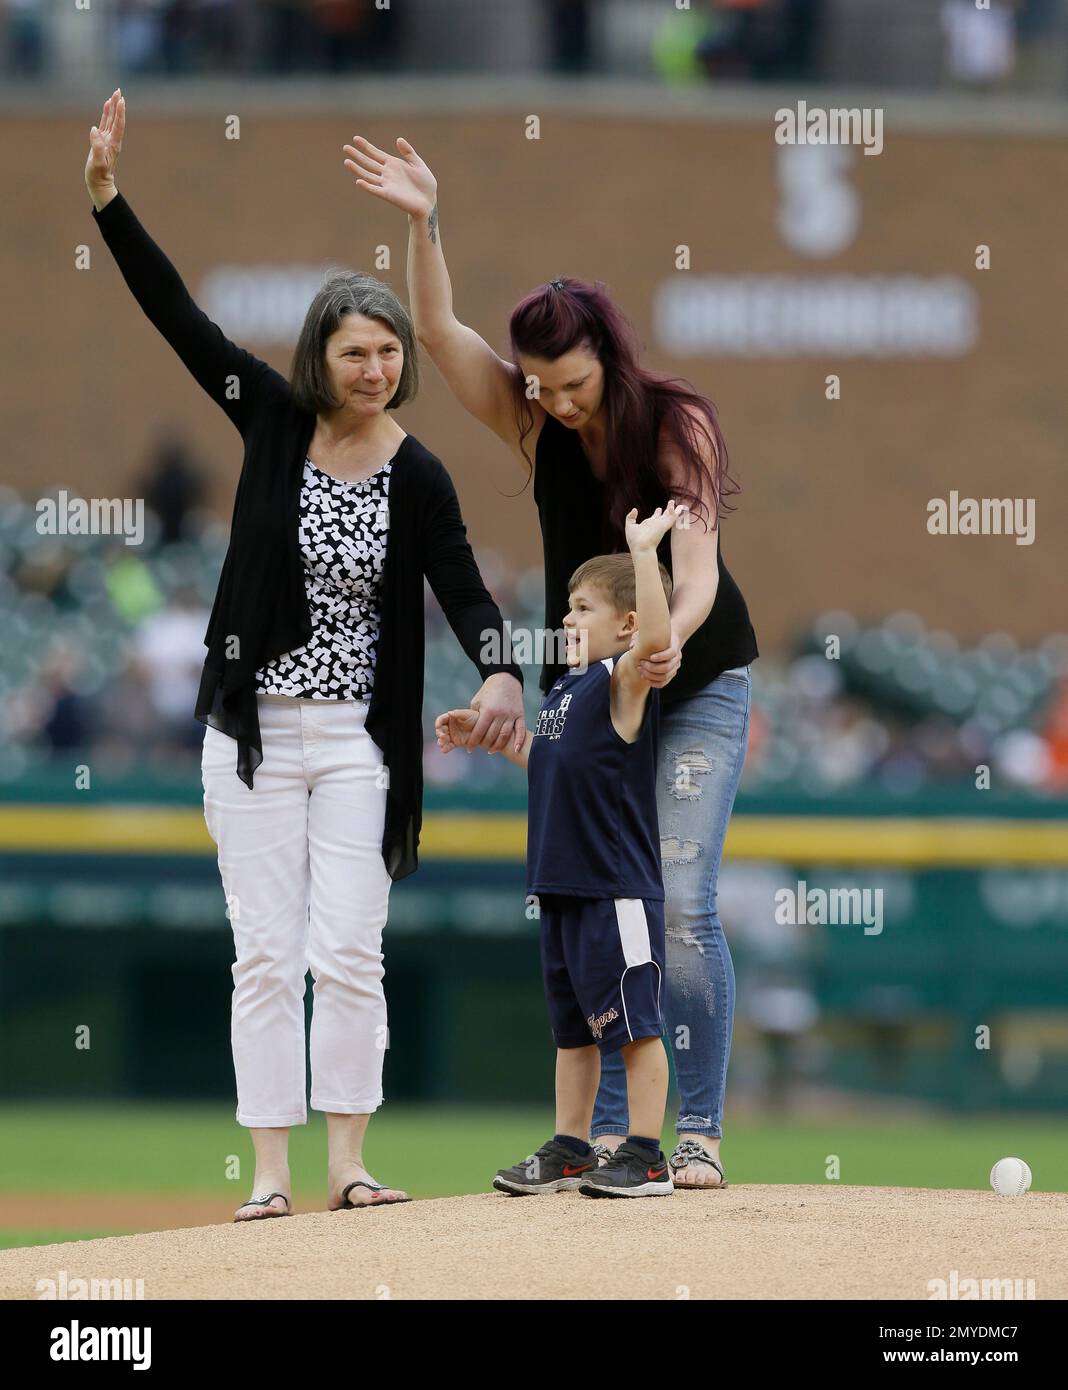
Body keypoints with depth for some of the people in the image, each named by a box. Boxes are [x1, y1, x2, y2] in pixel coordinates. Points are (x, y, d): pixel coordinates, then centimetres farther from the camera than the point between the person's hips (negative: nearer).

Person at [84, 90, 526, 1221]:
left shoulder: (417, 478, -4)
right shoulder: (274, 418, -1)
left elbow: (463, 590, -13)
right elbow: (176, 314, -4)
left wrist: (500, 674, -33)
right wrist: (106, 195, -11)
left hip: (357, 737, -1)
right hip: (254, 732, 1)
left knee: (350, 953, -3)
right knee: (266, 953, 0)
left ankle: (346, 1167, 4)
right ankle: (269, 1172, 1)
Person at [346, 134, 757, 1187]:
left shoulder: (676, 422, -17)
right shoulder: (531, 423, -7)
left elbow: (695, 561, -28)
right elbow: (437, 332, -17)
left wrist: (671, 639, -49)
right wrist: (423, 223, -32)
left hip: (697, 681, -4)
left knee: (681, 905, -12)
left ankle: (700, 1132, -10)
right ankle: (605, 1131, 3)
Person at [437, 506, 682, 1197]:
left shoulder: (622, 680, -10)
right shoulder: (565, 690, 15)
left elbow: (655, 636, -32)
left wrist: (645, 551, -33)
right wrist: (488, 734, 28)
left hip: (618, 891, -9)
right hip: (562, 889, 9)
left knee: (633, 1024, -4)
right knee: (573, 1027, 14)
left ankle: (646, 1158, -1)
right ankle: (570, 1152, 21)